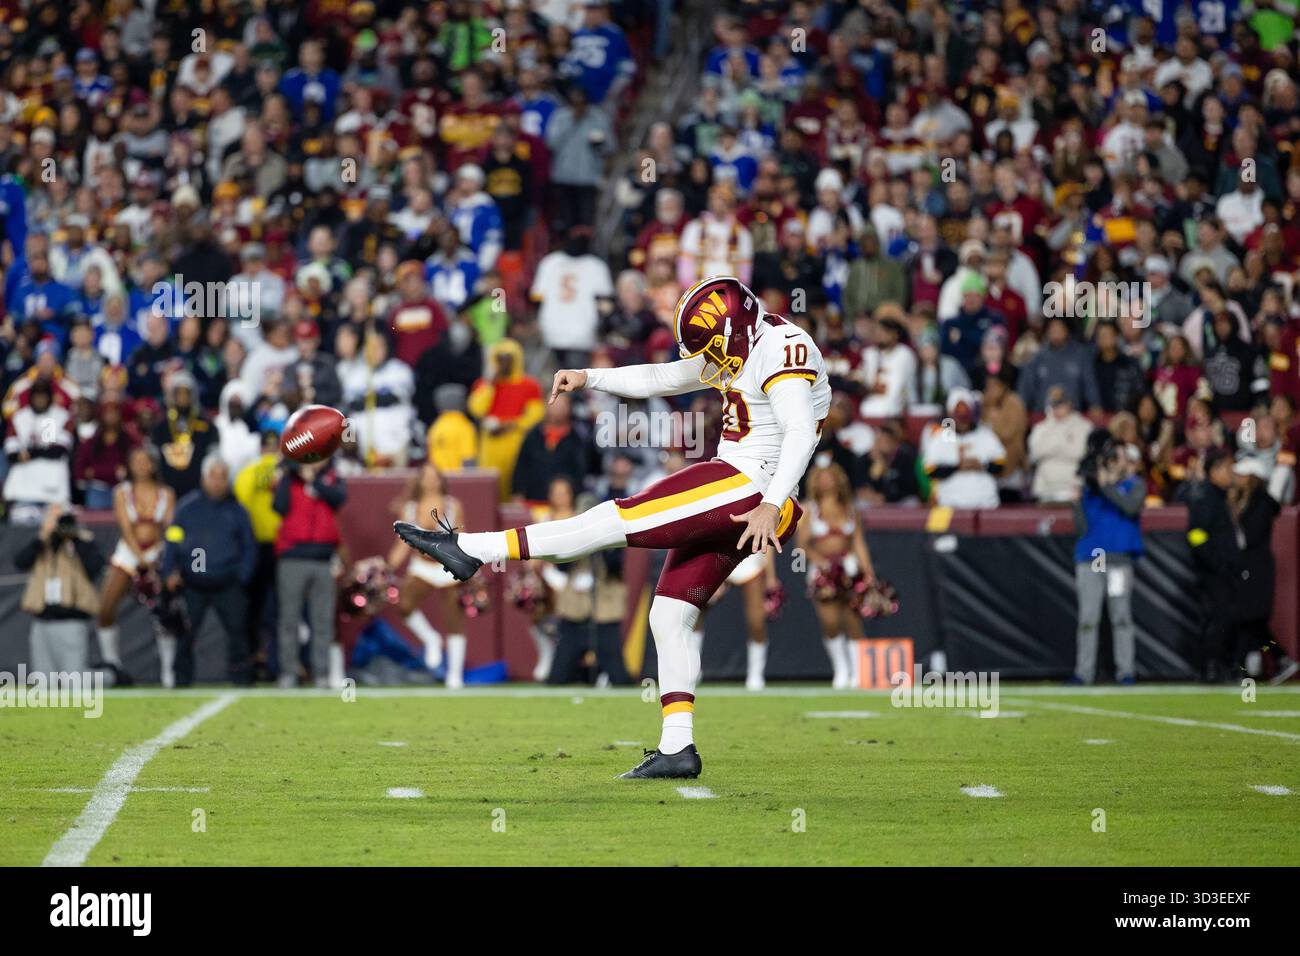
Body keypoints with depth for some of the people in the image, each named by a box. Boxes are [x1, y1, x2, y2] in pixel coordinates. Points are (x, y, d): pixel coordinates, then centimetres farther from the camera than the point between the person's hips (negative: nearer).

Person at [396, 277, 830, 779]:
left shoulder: (782, 350, -13)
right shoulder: (736, 354, 17)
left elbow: (800, 432, -24)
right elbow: (660, 379, 28)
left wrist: (770, 506, -33)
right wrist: (588, 378, 20)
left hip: (751, 487, -10)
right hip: (732, 489, 10)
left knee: (615, 520, -13)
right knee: (669, 616, 7)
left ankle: (472, 549, -15)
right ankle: (677, 749, 6)